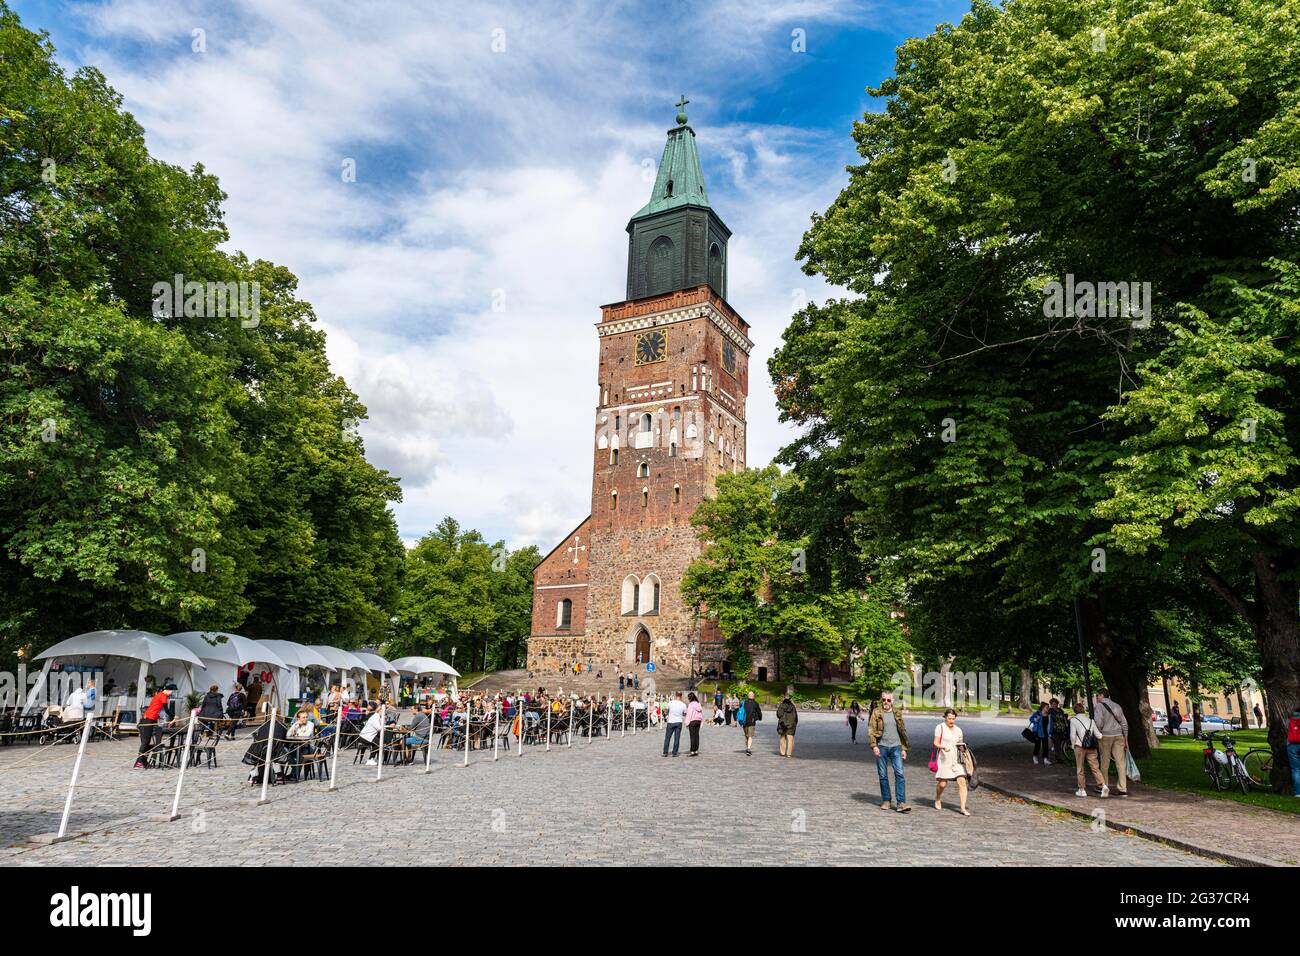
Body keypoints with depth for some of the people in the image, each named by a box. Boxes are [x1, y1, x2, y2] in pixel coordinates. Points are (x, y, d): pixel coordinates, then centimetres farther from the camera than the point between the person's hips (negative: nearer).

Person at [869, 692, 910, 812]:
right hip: (881, 747, -2)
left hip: (895, 747, 2)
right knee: (883, 775, 6)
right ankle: (886, 801, 18)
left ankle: (901, 803, -8)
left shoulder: (897, 714, 10)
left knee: (899, 774, -8)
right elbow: (871, 730, -4)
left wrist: (904, 748, 12)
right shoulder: (876, 712, 1)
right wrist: (874, 746, -14)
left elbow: (903, 731, 16)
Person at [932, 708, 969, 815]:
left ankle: (963, 808, -6)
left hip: (956, 759, 4)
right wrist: (943, 747, -25)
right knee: (942, 783, -4)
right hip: (944, 758, -4)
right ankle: (937, 799, 27)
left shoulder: (958, 730, 15)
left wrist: (962, 747, -1)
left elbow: (960, 745, 22)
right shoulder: (940, 727, 0)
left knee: (962, 781, -10)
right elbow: (936, 743, -6)